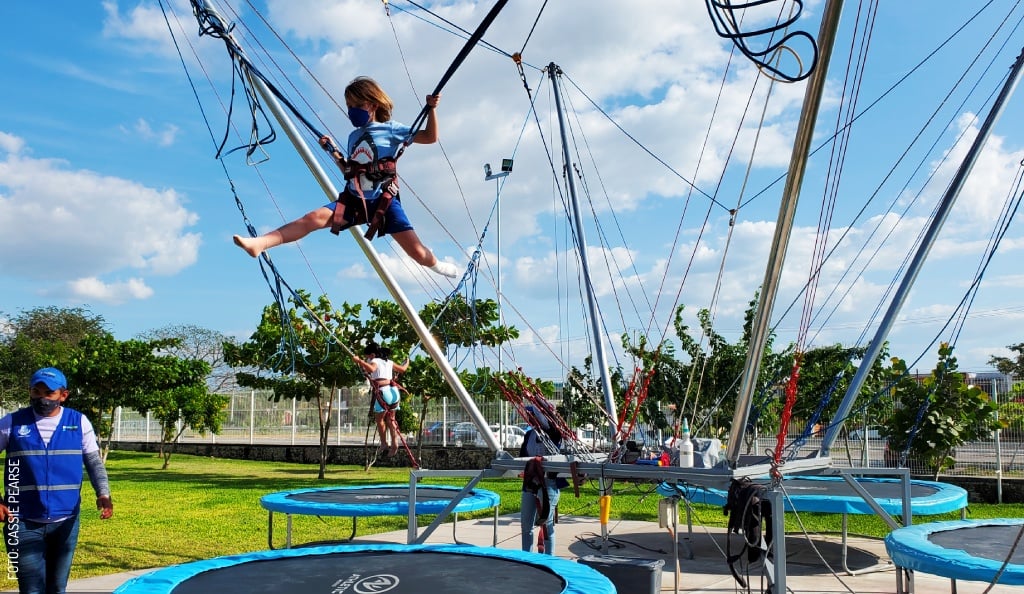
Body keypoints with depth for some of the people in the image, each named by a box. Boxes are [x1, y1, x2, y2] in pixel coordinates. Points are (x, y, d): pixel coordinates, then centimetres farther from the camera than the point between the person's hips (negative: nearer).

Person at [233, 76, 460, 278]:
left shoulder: (390, 129, 2)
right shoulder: (354, 137, 17)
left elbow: (430, 137, 0)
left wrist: (431, 109, -11)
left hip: (384, 201, -4)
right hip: (354, 201, 4)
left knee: (418, 253, -10)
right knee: (313, 218, -19)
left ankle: (437, 265, 26)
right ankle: (259, 243, -31)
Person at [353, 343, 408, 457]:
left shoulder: (375, 361, 0)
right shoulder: (389, 362, 19)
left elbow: (371, 368, -24)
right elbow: (402, 369, 30)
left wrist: (359, 361, -20)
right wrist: (407, 363, 50)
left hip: (383, 392, -6)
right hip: (393, 391, 6)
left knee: (379, 419, 10)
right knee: (390, 419, 17)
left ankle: (384, 444, 10)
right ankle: (394, 443, 11)